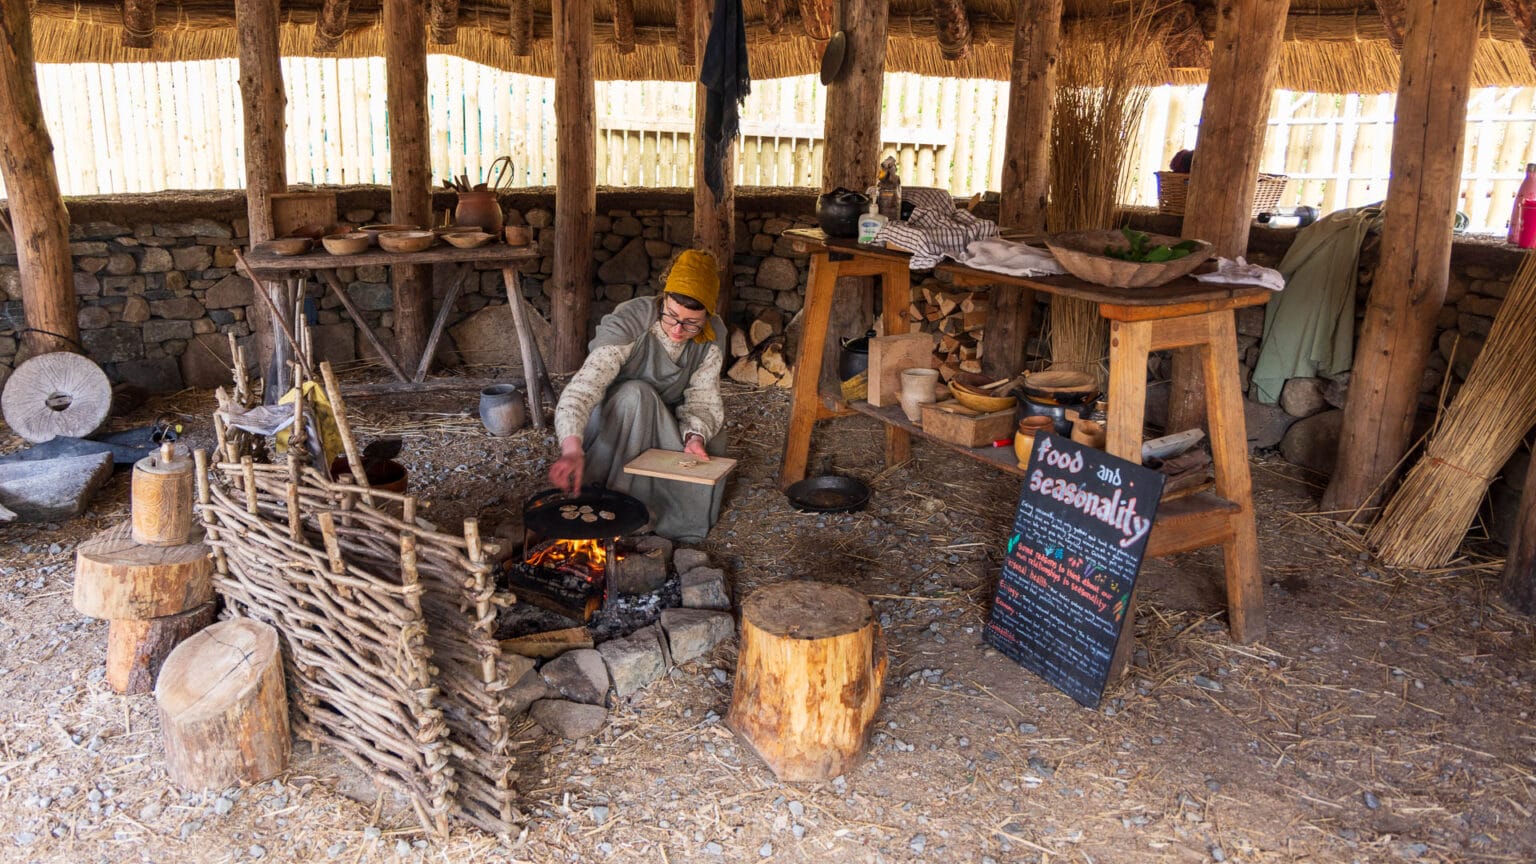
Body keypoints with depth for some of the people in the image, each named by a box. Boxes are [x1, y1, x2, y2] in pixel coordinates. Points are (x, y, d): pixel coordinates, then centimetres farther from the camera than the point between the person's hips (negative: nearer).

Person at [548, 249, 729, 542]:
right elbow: (584, 386, -43)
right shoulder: (628, 323, -31)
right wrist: (572, 448, -60)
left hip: (666, 426, 4)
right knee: (636, 395, -35)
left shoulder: (714, 335, -16)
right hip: (613, 426, -4)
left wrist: (695, 435, -35)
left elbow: (703, 398, -12)